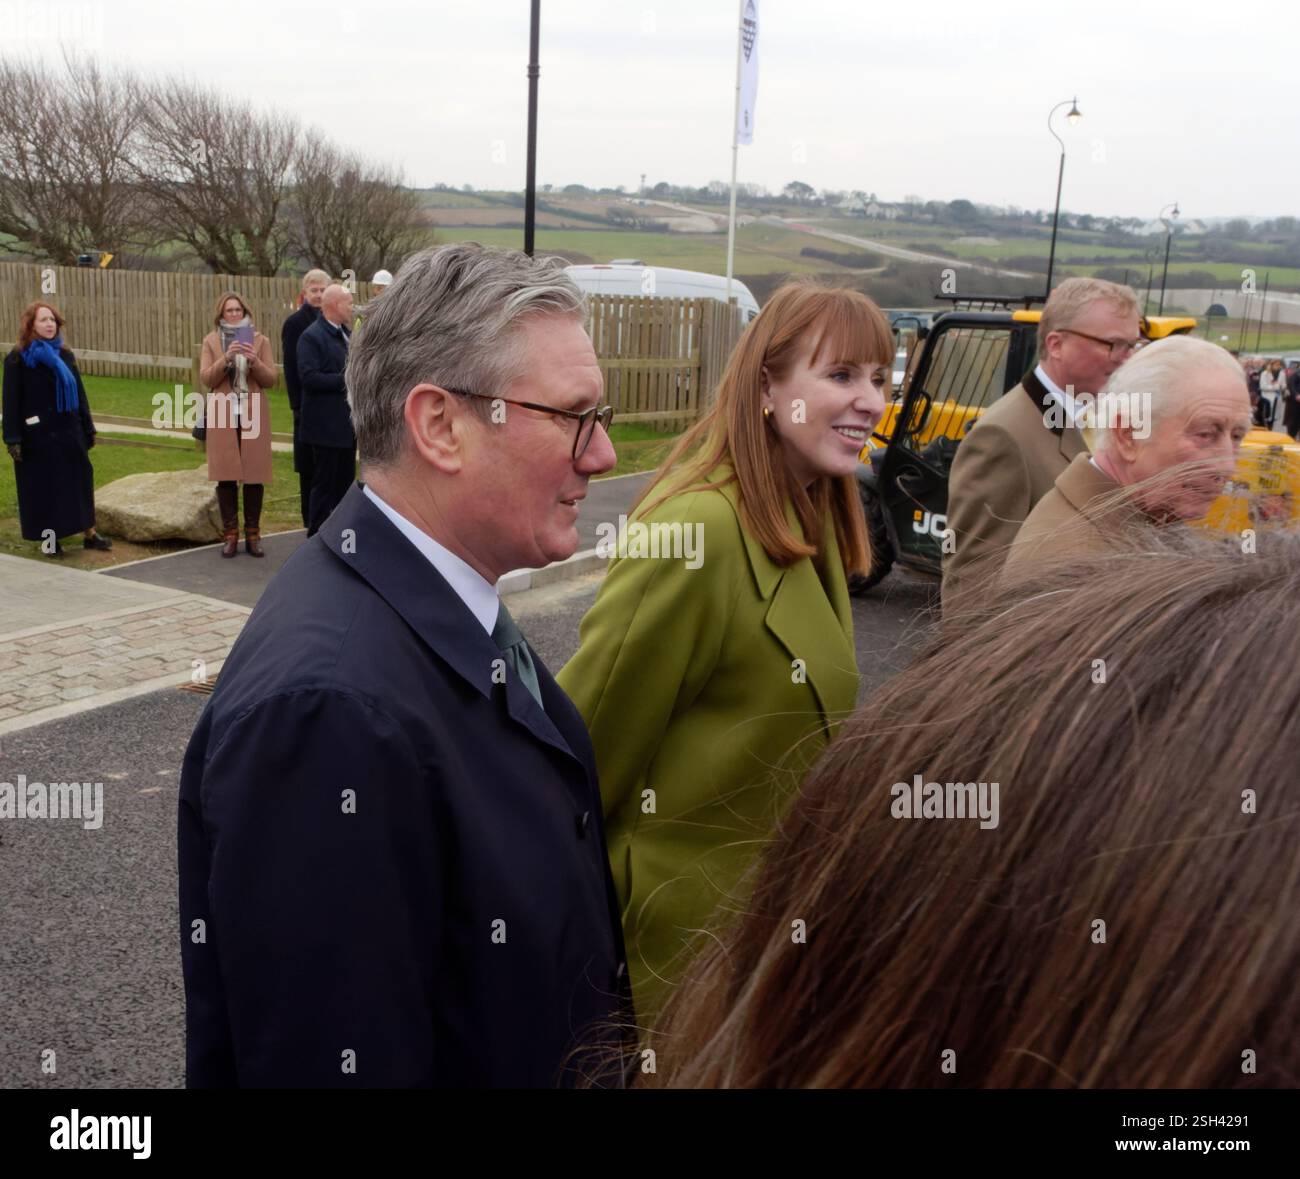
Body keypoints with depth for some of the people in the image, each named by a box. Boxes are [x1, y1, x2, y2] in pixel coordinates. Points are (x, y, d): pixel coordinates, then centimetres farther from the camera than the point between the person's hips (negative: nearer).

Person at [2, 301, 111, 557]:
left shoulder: (65, 355, 9)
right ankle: (48, 538, 12)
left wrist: (88, 428, 10)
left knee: (80, 479, 7)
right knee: (43, 486, 2)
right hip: (38, 434, -5)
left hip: (68, 430, 5)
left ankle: (89, 533, 15)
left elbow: (79, 393, 12)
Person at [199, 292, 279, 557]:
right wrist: (225, 358, -16)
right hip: (223, 416, 0)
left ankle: (253, 535, 8)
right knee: (225, 477, -2)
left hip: (253, 416, 0)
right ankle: (230, 535, 7)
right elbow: (205, 378, -1)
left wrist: (254, 360, -15)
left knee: (255, 476, -1)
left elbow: (272, 380, 2)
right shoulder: (211, 341, 8)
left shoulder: (260, 340, 8)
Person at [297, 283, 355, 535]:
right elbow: (308, 377, -22)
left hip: (348, 422, 9)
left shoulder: (347, 334, 15)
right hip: (327, 425, -9)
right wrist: (345, 380, -23)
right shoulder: (311, 337, -13)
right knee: (324, 483, -2)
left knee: (345, 481, 14)